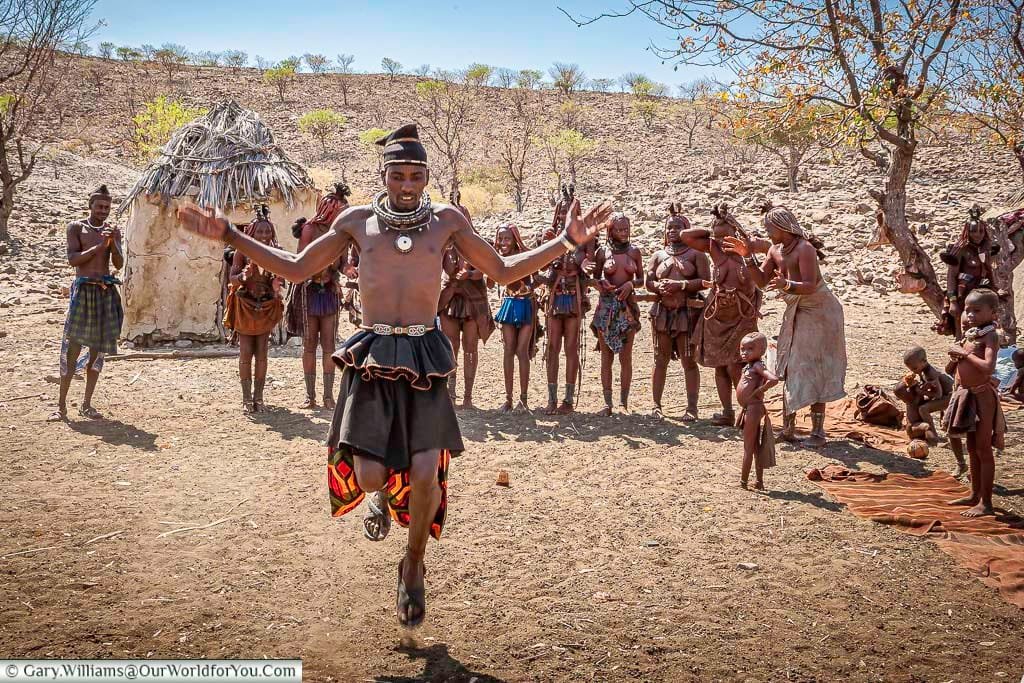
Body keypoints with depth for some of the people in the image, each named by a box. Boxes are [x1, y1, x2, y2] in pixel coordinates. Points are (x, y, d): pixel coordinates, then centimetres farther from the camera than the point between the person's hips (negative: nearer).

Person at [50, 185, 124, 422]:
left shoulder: (113, 231, 12)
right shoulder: (76, 227, 4)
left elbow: (119, 264, 2)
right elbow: (73, 259, -7)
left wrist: (112, 243, -13)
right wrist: (99, 246, -14)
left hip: (106, 292, 3)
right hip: (83, 290, -3)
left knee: (98, 349, 5)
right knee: (72, 349, -7)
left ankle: (86, 404, 12)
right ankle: (61, 406, -2)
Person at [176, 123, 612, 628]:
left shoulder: (446, 220, 7)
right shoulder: (357, 220, 8)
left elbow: (503, 271, 12)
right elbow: (296, 268, 14)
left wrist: (566, 242, 5)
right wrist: (229, 236, 9)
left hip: (425, 356, 0)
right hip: (372, 356, 0)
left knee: (426, 474, -9)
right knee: (369, 477, -9)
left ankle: (414, 565, 20)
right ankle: (385, 492, 32)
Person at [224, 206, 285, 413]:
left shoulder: (275, 252, -2)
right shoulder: (243, 251, -8)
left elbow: (281, 279, 2)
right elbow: (233, 279, -12)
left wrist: (277, 283, -21)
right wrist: (246, 273, -32)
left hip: (266, 307, 2)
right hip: (245, 305, -2)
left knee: (262, 354, 3)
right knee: (246, 353, -2)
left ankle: (258, 397, 9)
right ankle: (247, 399, 3)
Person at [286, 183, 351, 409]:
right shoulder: (310, 228, -6)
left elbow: (340, 264, 10)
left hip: (330, 291, 3)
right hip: (309, 289, -3)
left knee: (328, 345, 1)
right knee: (309, 344, 3)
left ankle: (328, 395, 4)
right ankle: (310, 395, 8)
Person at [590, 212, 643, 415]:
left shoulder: (634, 251, 6)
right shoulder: (602, 252, 3)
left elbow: (641, 280, 10)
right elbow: (594, 278, 9)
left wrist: (630, 284, -10)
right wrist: (601, 283, -13)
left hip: (628, 306, 1)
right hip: (607, 305, 0)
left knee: (626, 356, 1)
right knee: (606, 355, 2)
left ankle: (623, 403, 8)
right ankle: (607, 402, 6)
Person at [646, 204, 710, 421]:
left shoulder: (696, 254, 4)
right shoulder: (658, 255, 14)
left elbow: (705, 281, -5)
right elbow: (648, 282, 9)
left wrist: (681, 285, -16)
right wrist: (660, 286, -12)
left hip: (688, 312, -3)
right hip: (662, 312, 3)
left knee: (689, 361, -2)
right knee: (661, 360, 6)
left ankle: (691, 407, 2)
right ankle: (657, 405, 13)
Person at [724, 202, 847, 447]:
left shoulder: (804, 249, -23)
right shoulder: (776, 250, 2)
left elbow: (810, 286, -30)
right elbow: (761, 280, 3)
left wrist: (786, 285, -47)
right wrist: (748, 256, -7)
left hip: (818, 312, -8)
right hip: (796, 313, 9)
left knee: (813, 371, -7)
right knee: (789, 369, 9)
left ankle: (818, 432, 0)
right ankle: (788, 428, 18)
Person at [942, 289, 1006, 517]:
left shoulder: (990, 336, -14)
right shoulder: (970, 335, 10)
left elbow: (988, 366, -31)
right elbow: (951, 370, 18)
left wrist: (964, 353, -22)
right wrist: (956, 356, -1)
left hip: (983, 396, -9)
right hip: (967, 395, 9)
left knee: (983, 450, -2)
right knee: (972, 449, 18)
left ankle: (986, 503, 6)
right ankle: (975, 495, 31)